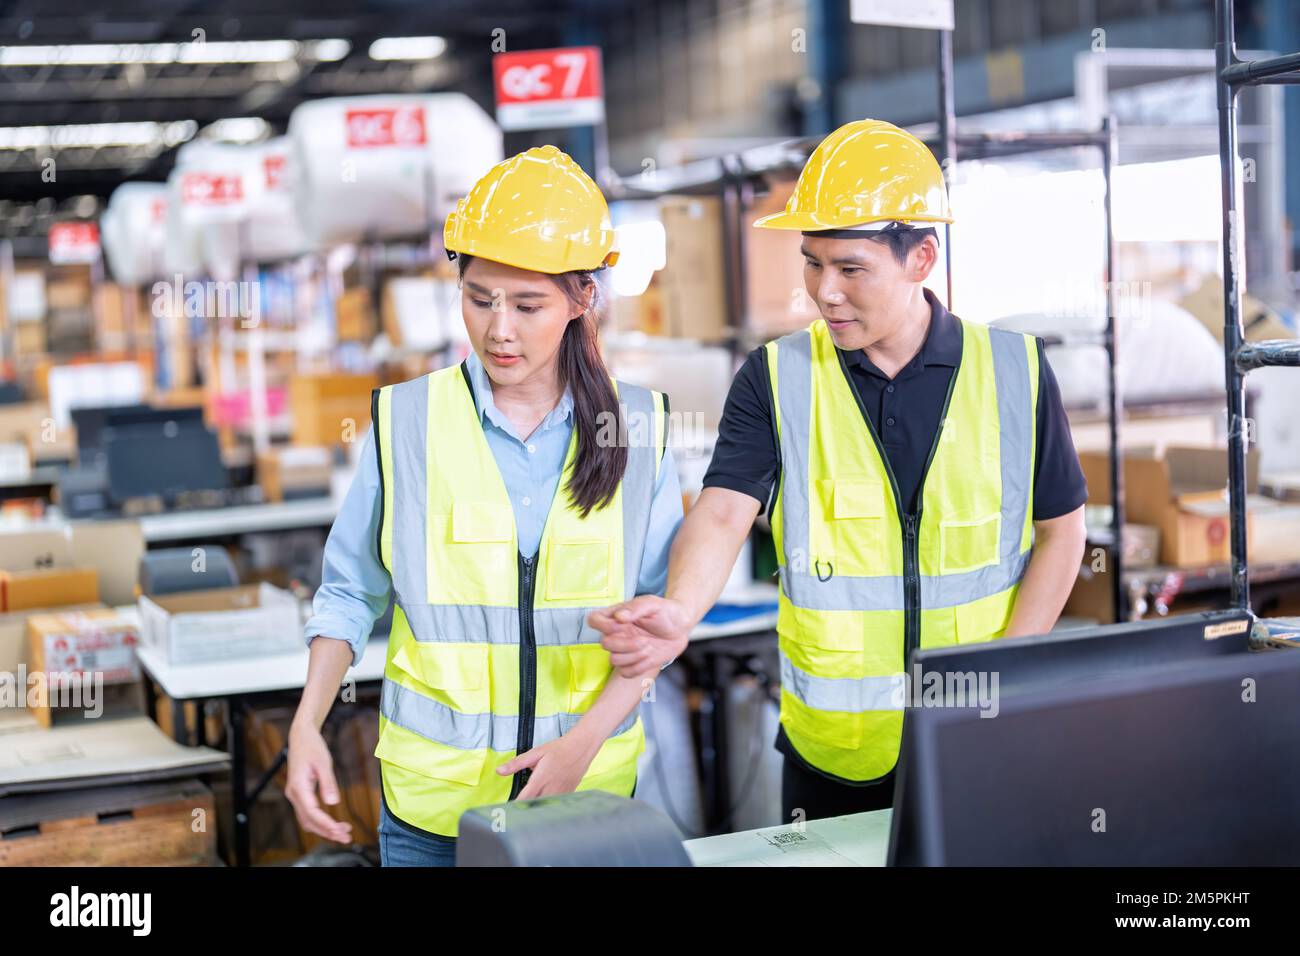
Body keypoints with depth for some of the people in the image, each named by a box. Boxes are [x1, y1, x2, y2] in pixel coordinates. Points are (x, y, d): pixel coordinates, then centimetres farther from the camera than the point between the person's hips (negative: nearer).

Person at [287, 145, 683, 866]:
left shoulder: (637, 428, -3)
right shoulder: (405, 421, -4)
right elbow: (352, 591, 3)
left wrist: (588, 738, -11)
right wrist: (307, 724, -10)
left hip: (589, 788, 1)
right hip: (432, 791, 0)